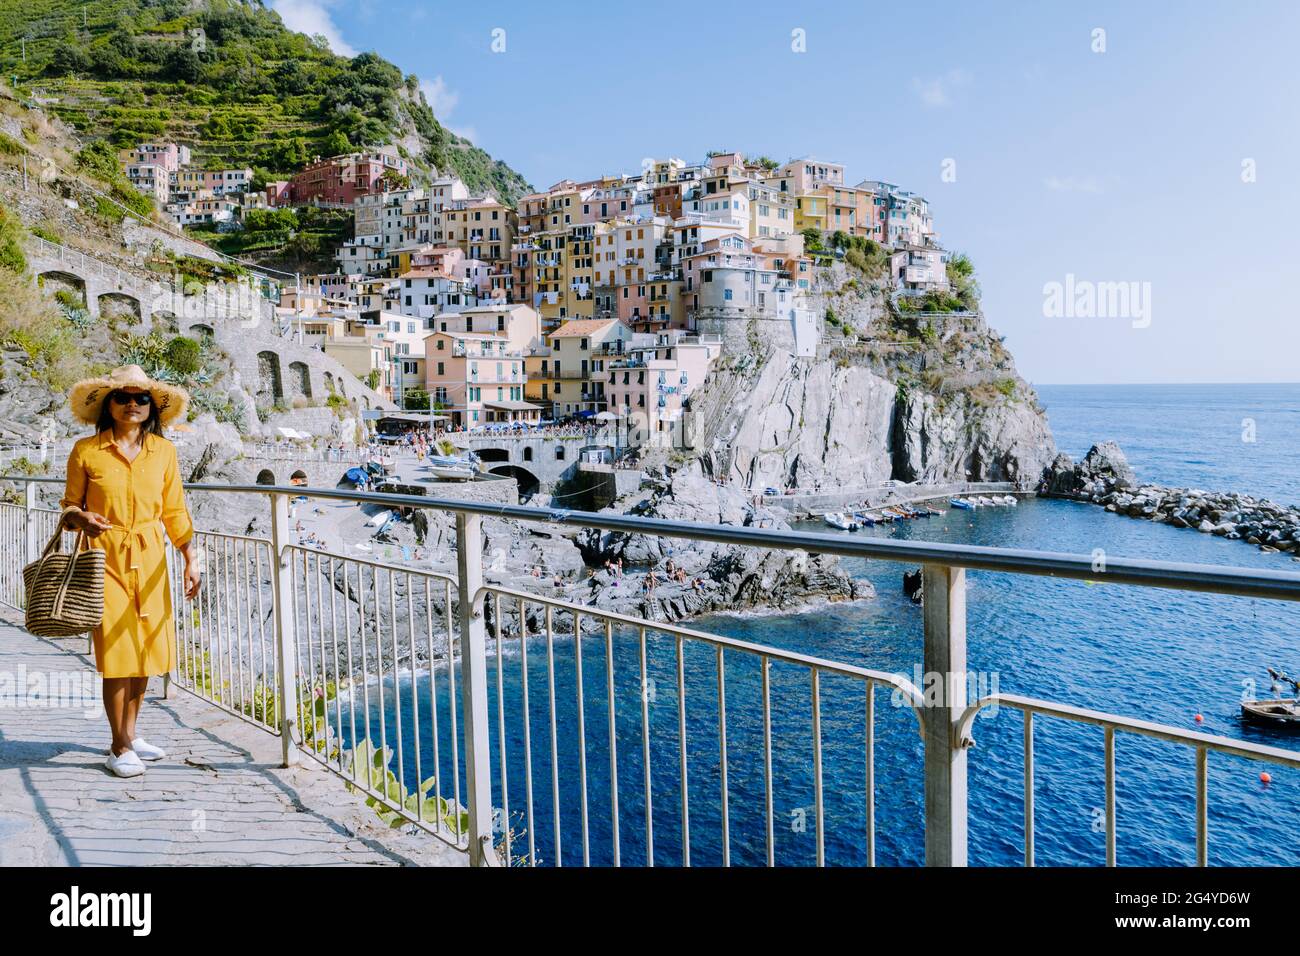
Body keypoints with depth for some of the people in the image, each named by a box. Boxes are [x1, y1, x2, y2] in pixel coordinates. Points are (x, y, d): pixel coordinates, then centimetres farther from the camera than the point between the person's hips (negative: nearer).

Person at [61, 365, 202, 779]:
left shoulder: (164, 451, 5)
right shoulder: (86, 451, -2)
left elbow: (174, 511, 10)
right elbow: (69, 505, 6)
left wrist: (191, 559, 5)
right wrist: (81, 517, -17)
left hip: (149, 558, 3)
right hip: (105, 557, -3)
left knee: (148, 649, 8)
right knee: (117, 652, -4)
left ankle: (129, 734, 27)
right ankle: (119, 748, 10)